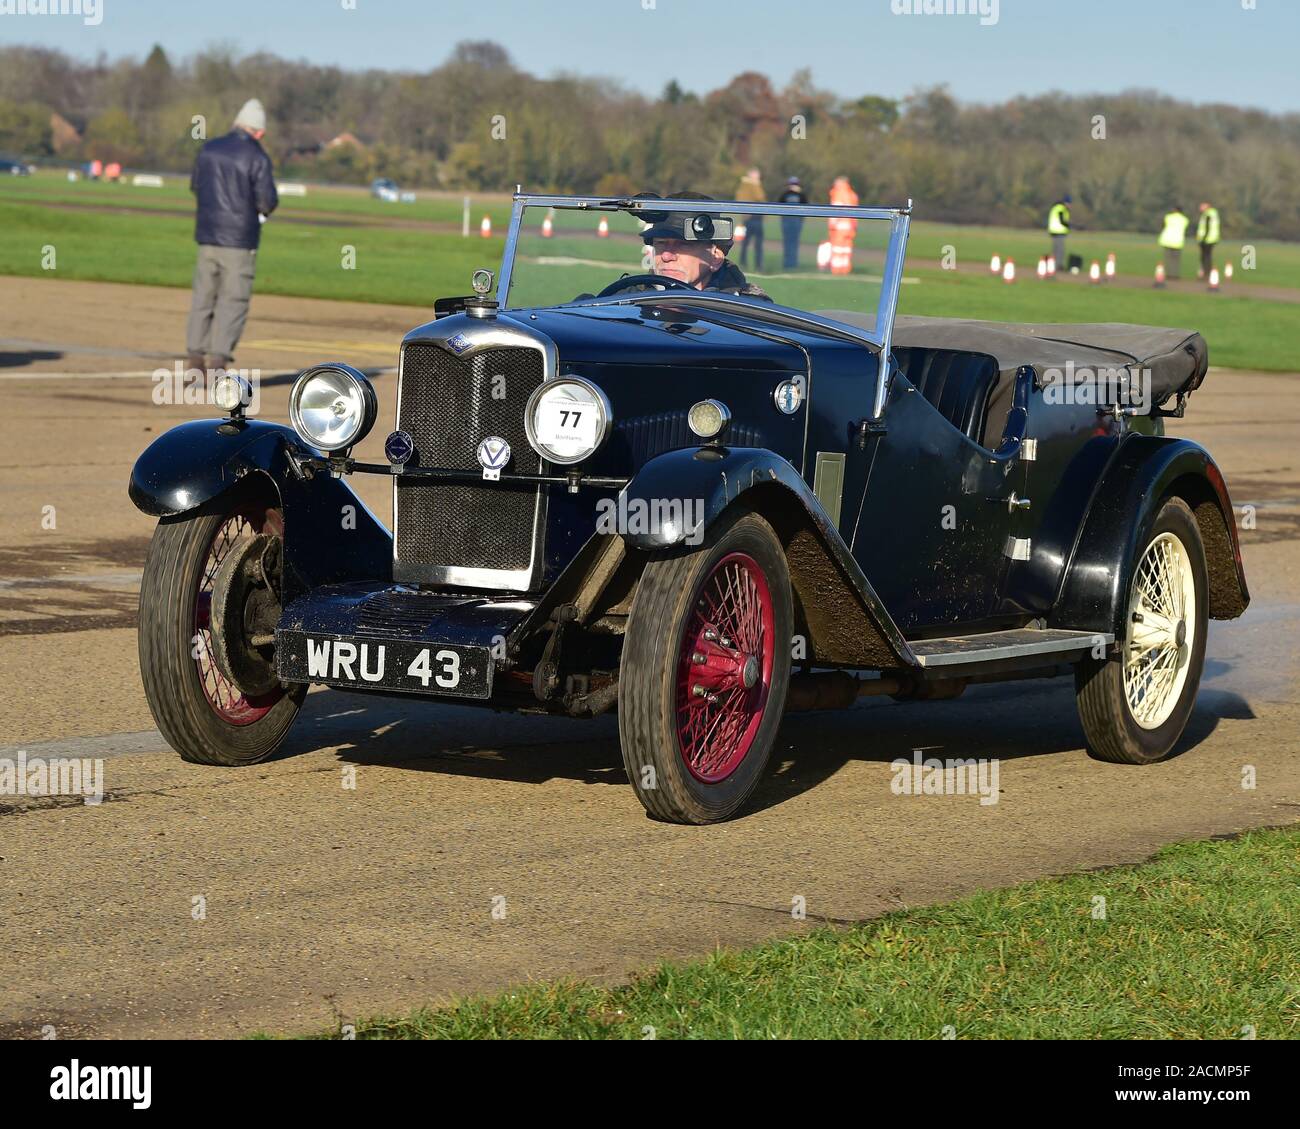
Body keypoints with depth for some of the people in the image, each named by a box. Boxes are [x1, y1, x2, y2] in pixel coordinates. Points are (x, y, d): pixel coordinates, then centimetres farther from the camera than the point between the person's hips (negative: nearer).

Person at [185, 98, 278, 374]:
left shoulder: (209, 149, 7)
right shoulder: (257, 157, -10)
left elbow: (195, 186, 18)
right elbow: (267, 202, -13)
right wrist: (260, 204, 8)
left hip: (207, 236, 5)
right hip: (240, 239, -5)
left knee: (203, 298, 12)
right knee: (233, 301, 0)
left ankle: (195, 358, 11)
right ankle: (218, 361, -6)